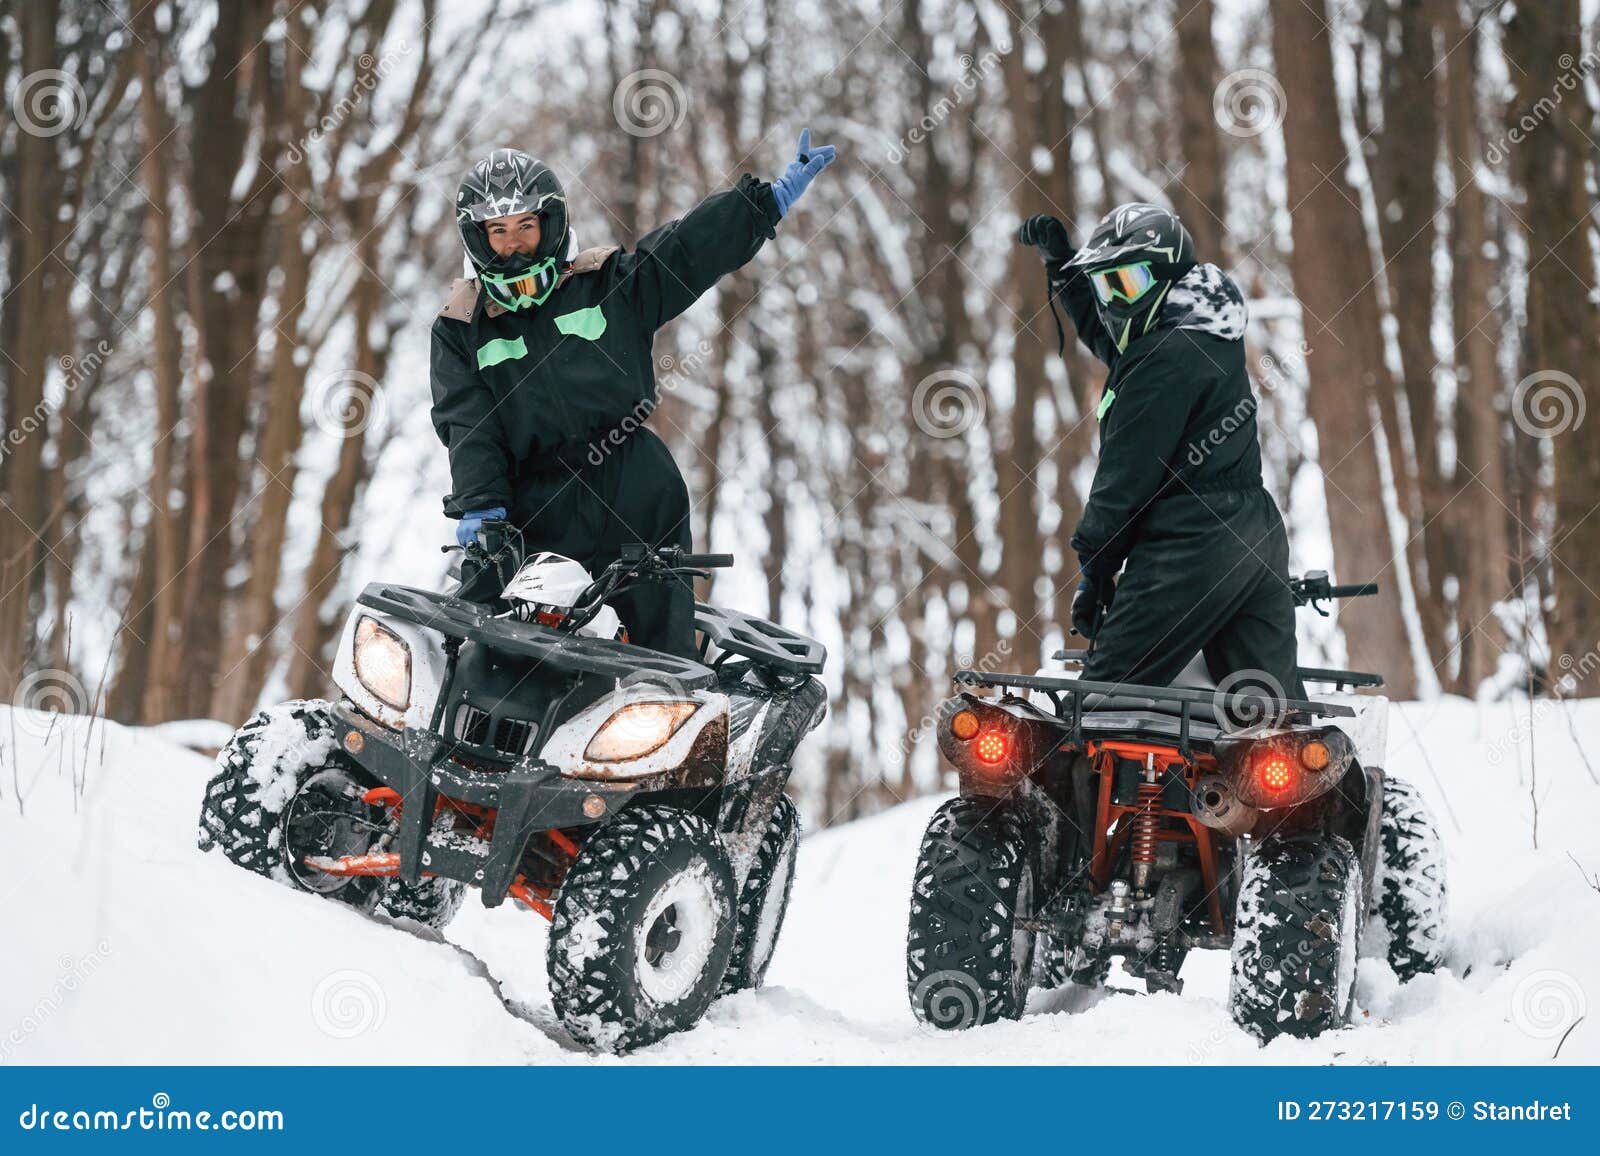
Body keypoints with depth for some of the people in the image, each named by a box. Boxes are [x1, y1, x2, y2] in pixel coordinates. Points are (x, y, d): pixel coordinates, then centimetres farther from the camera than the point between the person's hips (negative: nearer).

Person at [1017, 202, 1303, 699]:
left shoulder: (1166, 358, -13)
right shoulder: (1202, 330, 16)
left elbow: (1128, 472, -14)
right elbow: (1105, 334, 35)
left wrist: (1094, 567, -9)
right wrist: (1061, 263, 30)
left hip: (1191, 551, -10)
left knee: (1107, 693, -7)